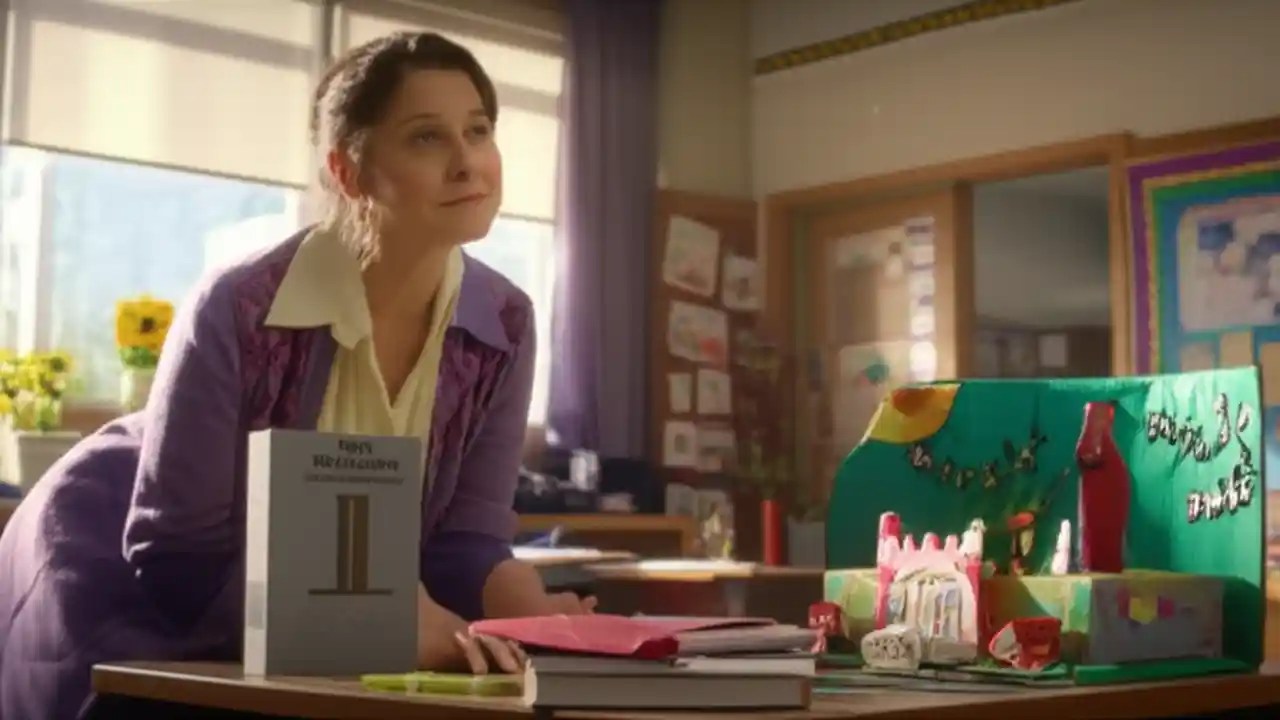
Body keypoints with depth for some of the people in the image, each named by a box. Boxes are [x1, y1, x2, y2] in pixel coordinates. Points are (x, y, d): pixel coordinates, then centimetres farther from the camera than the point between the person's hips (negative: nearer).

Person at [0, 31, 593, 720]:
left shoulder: (503, 326, -14)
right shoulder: (239, 310, -29)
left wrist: (531, 611, -34)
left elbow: (462, 536, -12)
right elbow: (179, 557, -26)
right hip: (126, 599, -4)